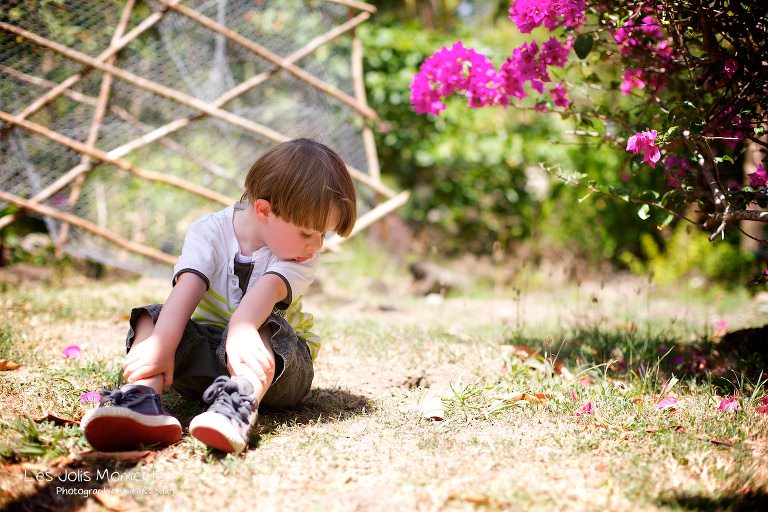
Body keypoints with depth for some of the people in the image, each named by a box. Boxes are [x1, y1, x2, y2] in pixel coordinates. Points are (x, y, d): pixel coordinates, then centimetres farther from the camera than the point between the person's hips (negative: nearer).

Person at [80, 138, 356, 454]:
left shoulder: (302, 257, -9)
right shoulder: (209, 231, -7)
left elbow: (267, 289, -30)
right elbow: (188, 287, -25)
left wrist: (241, 330, -51)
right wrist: (161, 346, -41)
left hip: (280, 360, -2)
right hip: (206, 354, 2)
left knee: (263, 328, -33)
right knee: (154, 318, -20)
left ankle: (241, 404, -61)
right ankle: (142, 396, -46)